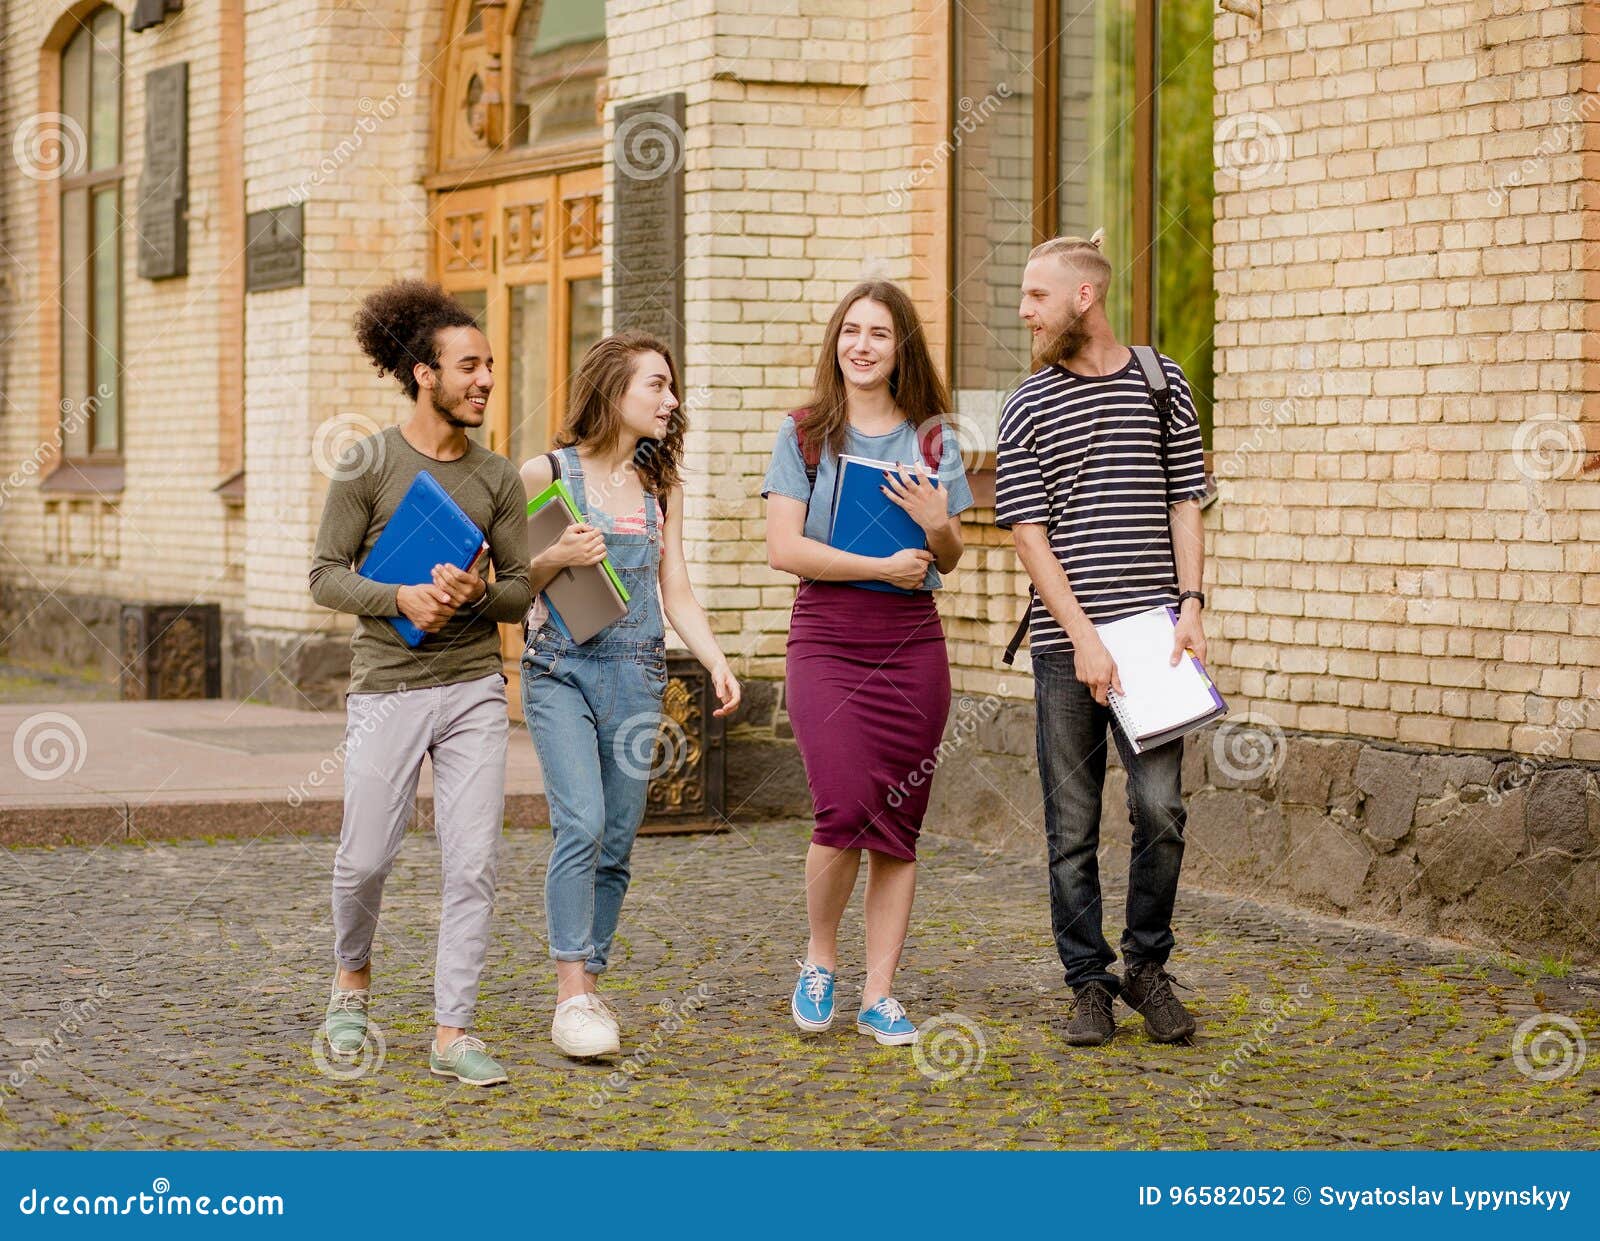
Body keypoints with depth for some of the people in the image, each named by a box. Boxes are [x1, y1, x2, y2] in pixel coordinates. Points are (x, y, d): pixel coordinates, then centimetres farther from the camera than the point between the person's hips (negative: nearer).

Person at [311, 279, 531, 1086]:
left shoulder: (495, 477, 6)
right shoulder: (369, 465, -4)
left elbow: (522, 587, 10)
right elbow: (325, 575, -3)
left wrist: (476, 595, -12)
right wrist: (401, 597, -19)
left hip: (474, 689, 3)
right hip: (388, 688, -3)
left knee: (473, 864, -3)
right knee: (366, 857, 4)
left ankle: (452, 1034, 4)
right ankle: (353, 975, 34)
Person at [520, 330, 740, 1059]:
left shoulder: (660, 487, 14)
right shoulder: (545, 473, 1)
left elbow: (677, 593, 15)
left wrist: (718, 664, 2)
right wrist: (556, 558, -16)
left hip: (636, 674, 4)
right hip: (560, 669, -4)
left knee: (616, 843, 3)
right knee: (581, 824, -18)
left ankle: (588, 987, 12)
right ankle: (571, 996, -15)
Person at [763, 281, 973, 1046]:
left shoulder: (931, 439, 9)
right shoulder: (805, 434, 2)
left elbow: (950, 560, 11)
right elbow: (784, 549, -7)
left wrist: (936, 525, -11)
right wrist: (882, 566, -13)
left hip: (911, 640, 3)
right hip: (827, 636, -3)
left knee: (899, 823, 3)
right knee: (844, 811, -15)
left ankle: (880, 995, 11)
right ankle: (819, 959, 11)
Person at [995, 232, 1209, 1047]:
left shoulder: (1163, 384, 8)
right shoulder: (1028, 406, 4)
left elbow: (1184, 503, 10)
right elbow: (1029, 532, -2)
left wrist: (1192, 603, -4)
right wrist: (1083, 637, -12)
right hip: (1067, 643, 0)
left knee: (1160, 808, -7)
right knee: (1073, 826, 2)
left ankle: (1146, 965, 12)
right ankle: (1089, 983, 14)